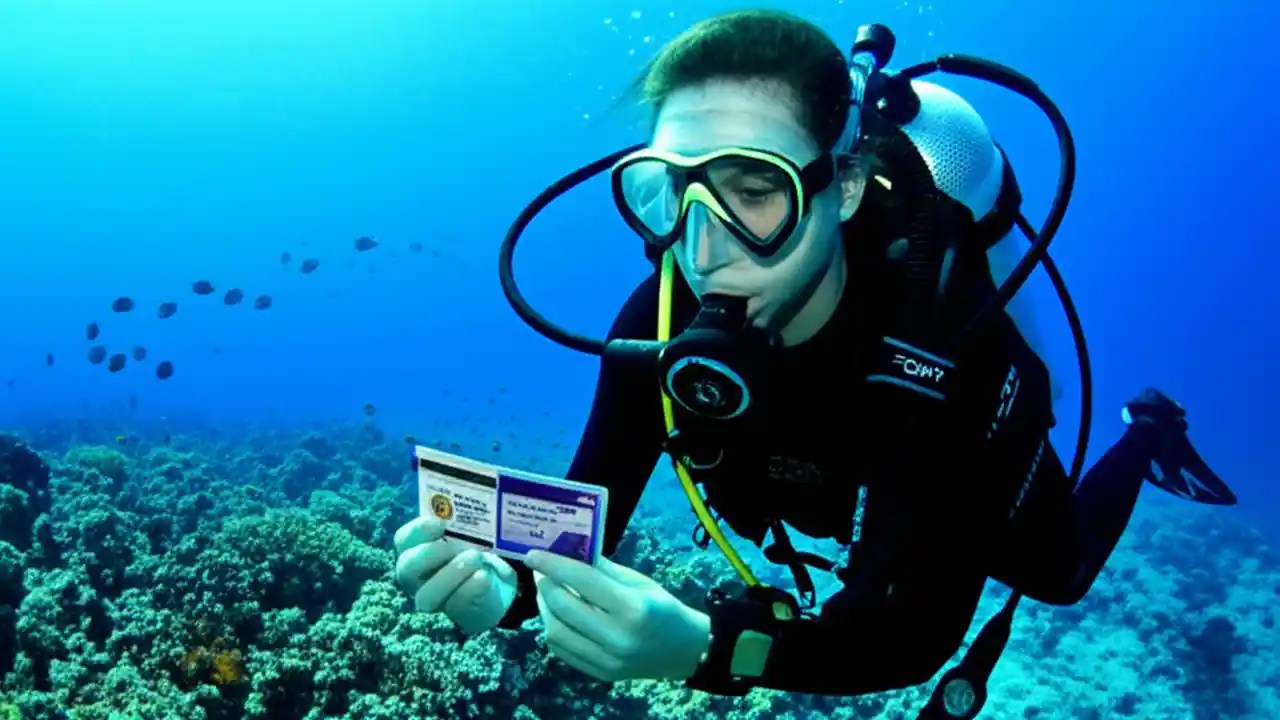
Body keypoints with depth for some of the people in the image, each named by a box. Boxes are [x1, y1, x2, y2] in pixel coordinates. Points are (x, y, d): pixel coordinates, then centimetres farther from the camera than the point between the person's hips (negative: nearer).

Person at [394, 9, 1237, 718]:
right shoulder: (662, 319, -35)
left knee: (1059, 575, 28)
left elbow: (920, 631, -48)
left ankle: (1147, 434, 54)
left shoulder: (941, 326, -47)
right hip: (841, 469, 3)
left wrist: (705, 648, -65)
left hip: (976, 457, -2)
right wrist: (505, 585, -54)